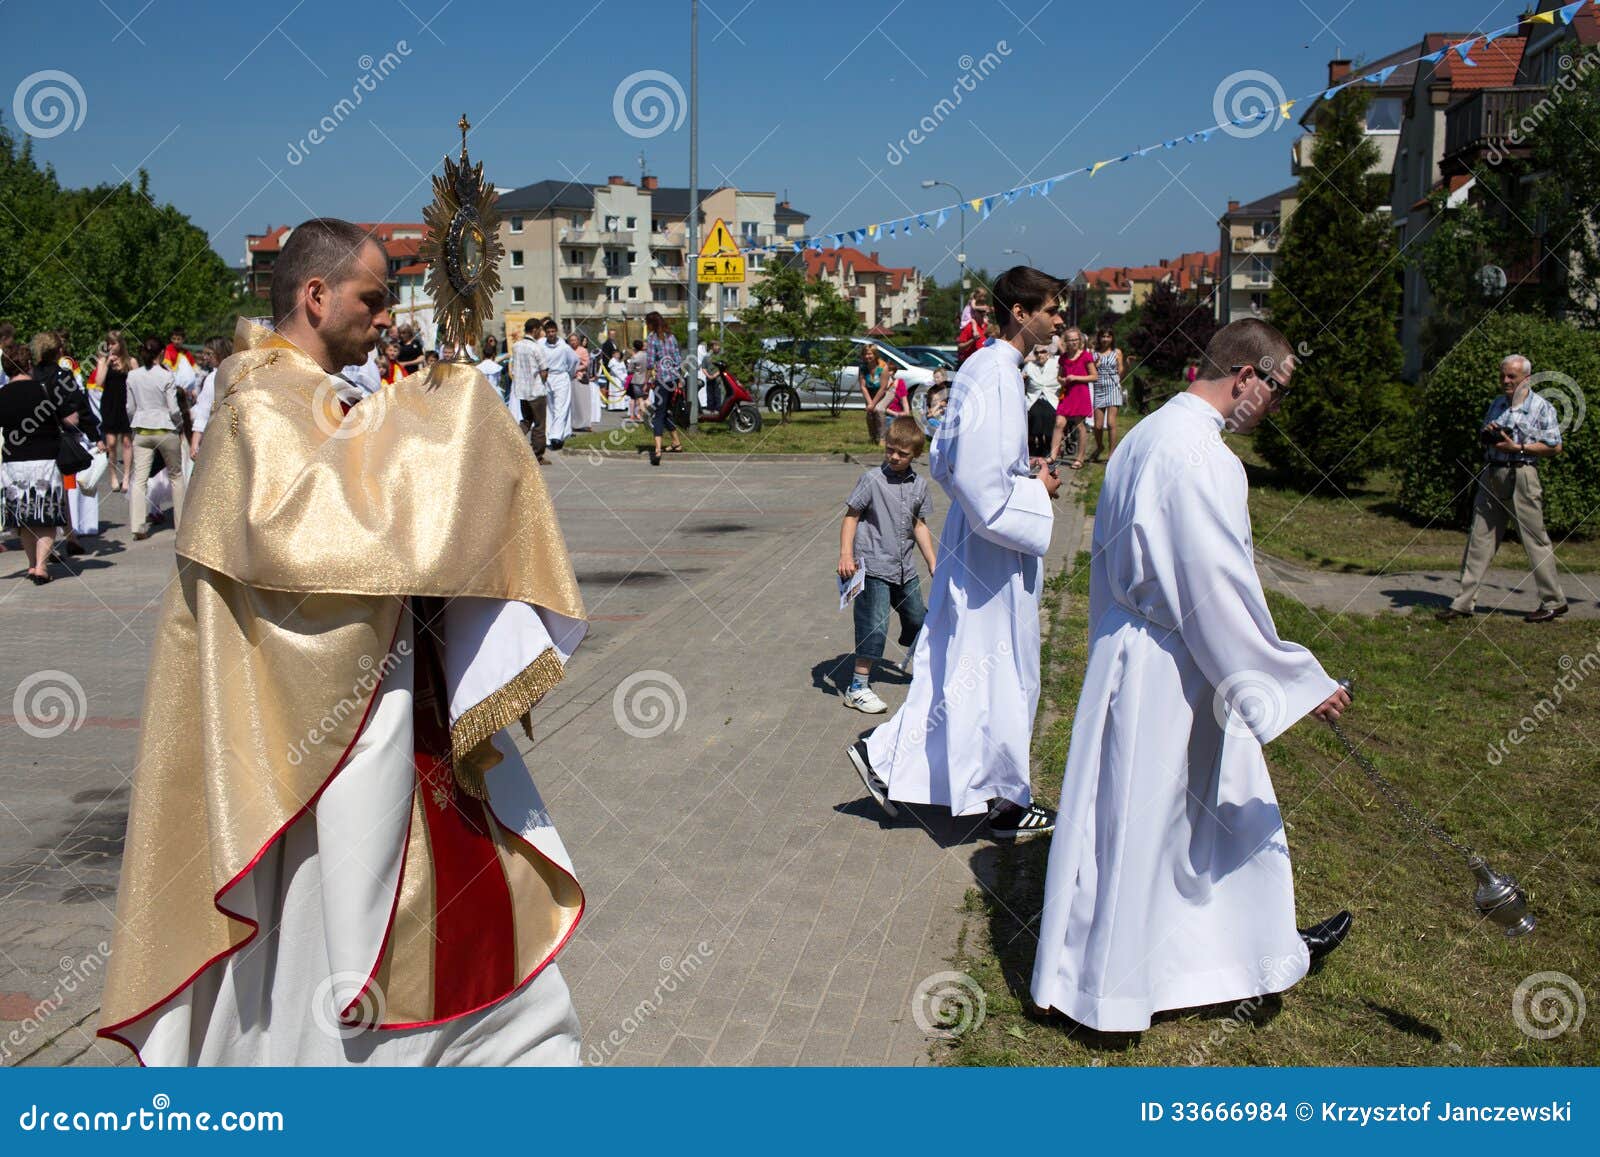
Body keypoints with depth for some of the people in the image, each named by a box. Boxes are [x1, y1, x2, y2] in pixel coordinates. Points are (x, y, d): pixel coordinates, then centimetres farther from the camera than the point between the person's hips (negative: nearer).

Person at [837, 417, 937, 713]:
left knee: (918, 619, 20)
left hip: (904, 568, 6)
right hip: (874, 567, -6)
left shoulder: (919, 484, 7)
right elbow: (851, 516, -8)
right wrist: (846, 555, -18)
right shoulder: (872, 480, -10)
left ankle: (914, 661, 47)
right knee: (874, 625, -11)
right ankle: (858, 687, -5)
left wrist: (932, 564, 16)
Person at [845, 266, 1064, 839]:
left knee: (952, 667, 16)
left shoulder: (978, 366, 9)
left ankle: (883, 755, 20)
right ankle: (1004, 801, 18)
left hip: (968, 544, 9)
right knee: (1000, 673, 4)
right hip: (994, 553, -9)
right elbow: (979, 477, -28)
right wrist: (1037, 490, -13)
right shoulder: (998, 374, -21)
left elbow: (945, 458, 17)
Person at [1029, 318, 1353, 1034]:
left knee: (1226, 808, 22)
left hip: (1133, 649, 10)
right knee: (1137, 822, 3)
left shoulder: (1152, 432, 9)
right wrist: (1296, 681, -16)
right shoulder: (1200, 456, -23)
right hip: (1167, 674, -10)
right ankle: (1103, 985, 18)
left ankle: (1263, 945, 39)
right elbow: (1220, 588, -24)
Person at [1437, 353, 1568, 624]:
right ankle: (1464, 602, 4)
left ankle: (1554, 602, 10)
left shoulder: (1541, 406, -3)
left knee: (1535, 539, -1)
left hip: (1520, 476, -6)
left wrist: (1517, 447, -14)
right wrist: (1486, 434, 0)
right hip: (1491, 476, 6)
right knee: (1479, 538, 3)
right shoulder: (1497, 404, 16)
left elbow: (1555, 447, -7)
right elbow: (1482, 438, 24)